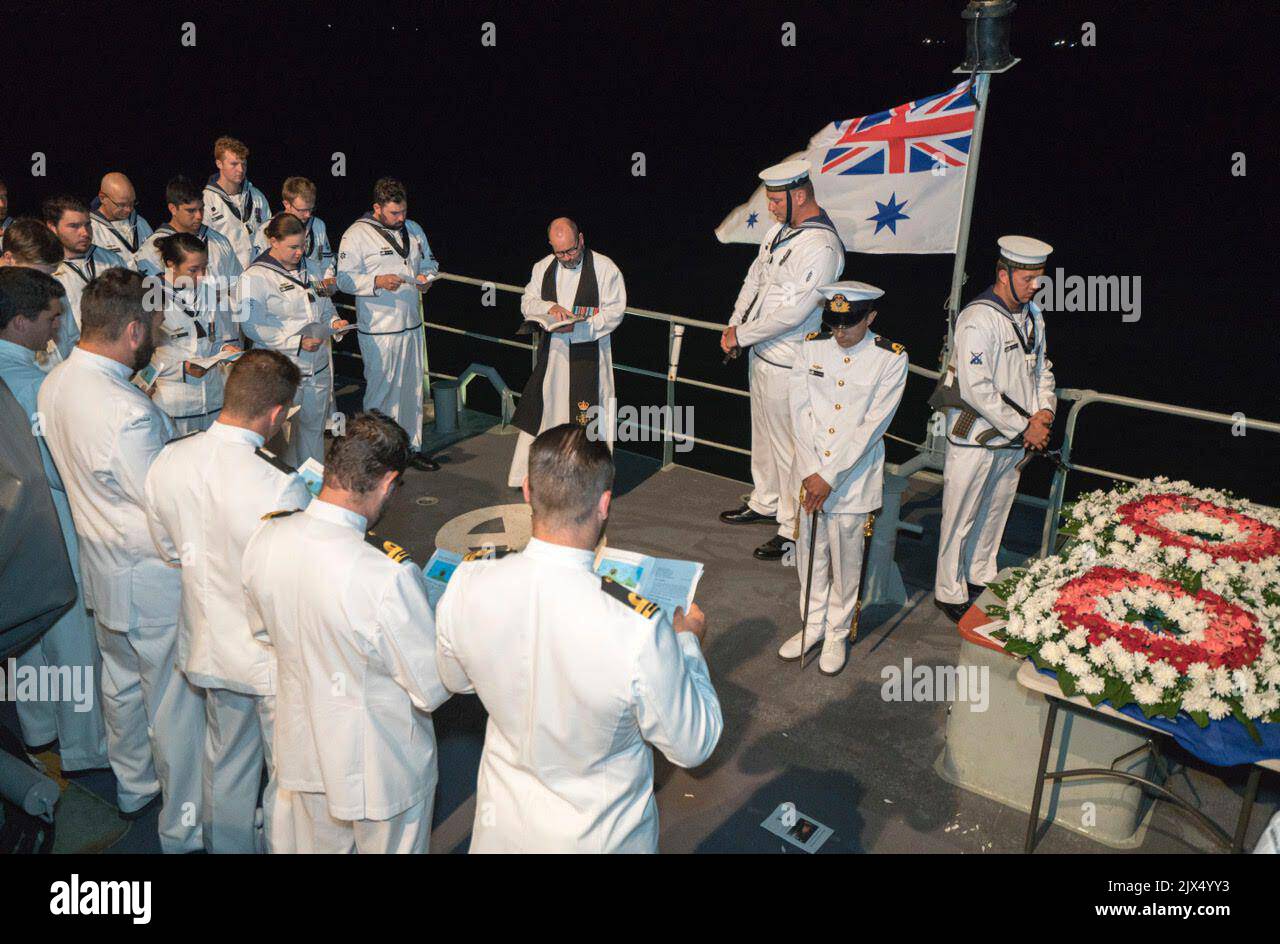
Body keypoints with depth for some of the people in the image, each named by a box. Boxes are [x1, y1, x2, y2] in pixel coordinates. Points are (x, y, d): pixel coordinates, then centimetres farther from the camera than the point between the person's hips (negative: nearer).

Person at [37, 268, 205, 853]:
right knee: (175, 697, 8)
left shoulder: (55, 384, -3)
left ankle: (133, 787, 48)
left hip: (101, 561, 9)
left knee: (121, 678, 26)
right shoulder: (128, 414, -32)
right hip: (151, 574, -9)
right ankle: (184, 827, 25)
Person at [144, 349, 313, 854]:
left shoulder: (168, 461, -12)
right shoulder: (281, 486, -32)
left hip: (209, 646, 7)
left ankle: (226, 847, 49)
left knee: (225, 765, 28)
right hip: (274, 657, -6)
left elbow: (170, 548, 4)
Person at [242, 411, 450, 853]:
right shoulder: (389, 579, -36)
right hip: (378, 768, -5)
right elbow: (431, 690, -24)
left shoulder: (265, 539, -15)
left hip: (300, 748, 6)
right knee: (387, 844, 22)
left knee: (308, 844, 29)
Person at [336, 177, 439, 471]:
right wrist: (378, 282, -28)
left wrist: (427, 277, -1)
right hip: (377, 329, -6)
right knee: (381, 391, 0)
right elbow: (345, 279, -13)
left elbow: (429, 262, 22)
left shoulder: (413, 229, 10)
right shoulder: (357, 234, -9)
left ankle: (411, 447, 27)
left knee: (412, 388, 14)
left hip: (411, 324, 6)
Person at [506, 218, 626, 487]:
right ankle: (529, 472, 23)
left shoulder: (604, 267, -6)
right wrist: (549, 307, -13)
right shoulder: (543, 267, 10)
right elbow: (527, 303, 10)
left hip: (588, 354, -4)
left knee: (588, 414, -2)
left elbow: (615, 311, -9)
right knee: (543, 407, 10)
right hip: (552, 351, 5)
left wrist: (578, 327, -21)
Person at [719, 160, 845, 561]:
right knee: (763, 433, 22)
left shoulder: (822, 247, -23)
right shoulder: (780, 228, 6)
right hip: (761, 352, 9)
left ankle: (793, 529, 14)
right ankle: (764, 502, 41)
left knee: (787, 444, 0)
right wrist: (734, 325, 3)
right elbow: (754, 277, 15)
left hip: (787, 363, -9)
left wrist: (741, 336, -17)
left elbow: (794, 312, -26)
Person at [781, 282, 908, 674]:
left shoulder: (891, 359, -10)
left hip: (854, 476, -3)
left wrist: (830, 477, -16)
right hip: (811, 471, 3)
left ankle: (838, 633, 29)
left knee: (845, 559, 8)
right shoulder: (811, 347, -1)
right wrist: (810, 472, -10)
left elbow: (872, 425, -14)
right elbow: (800, 411, -3)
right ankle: (813, 625, 34)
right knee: (810, 552, 14)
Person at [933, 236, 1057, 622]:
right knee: (961, 518, 3)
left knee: (996, 511, 20)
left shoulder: (1032, 314, 8)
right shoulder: (978, 319, -19)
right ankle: (950, 593, 18)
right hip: (975, 440, -8)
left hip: (1016, 442, 8)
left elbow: (1041, 367, 20)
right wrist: (1025, 427, -17)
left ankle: (981, 576, 38)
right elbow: (975, 390, -24)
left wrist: (1045, 409, 1)